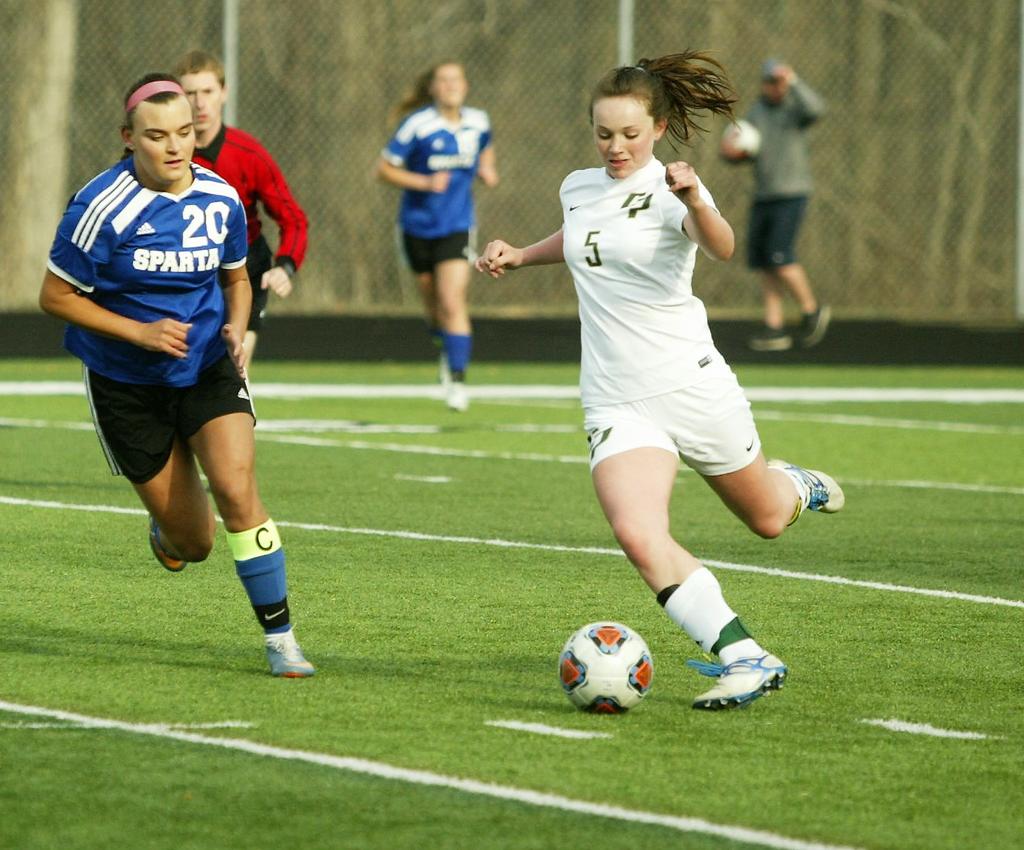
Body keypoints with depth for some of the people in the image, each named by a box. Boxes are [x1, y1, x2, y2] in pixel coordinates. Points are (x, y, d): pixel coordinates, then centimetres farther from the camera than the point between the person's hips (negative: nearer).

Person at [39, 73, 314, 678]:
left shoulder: (221, 199, -6)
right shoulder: (102, 208, -19)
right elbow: (56, 297, -12)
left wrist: (235, 326, -10)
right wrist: (139, 332, -21)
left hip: (208, 370, 2)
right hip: (126, 385, -2)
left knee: (237, 490, -21)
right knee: (193, 546, 2)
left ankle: (280, 637, -12)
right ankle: (167, 529, 42)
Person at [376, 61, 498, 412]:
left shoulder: (478, 122, 0)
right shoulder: (417, 125, -12)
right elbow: (385, 168, -8)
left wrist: (487, 169, 2)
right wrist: (425, 182, -20)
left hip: (457, 226, 0)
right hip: (418, 224, 0)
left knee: (453, 302, -15)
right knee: (433, 302, 12)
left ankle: (457, 380, -13)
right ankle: (446, 350, 43)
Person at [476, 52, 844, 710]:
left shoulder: (669, 189, -11)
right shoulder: (579, 187, 8)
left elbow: (721, 247, -34)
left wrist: (694, 200, -53)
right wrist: (519, 256, 19)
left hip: (691, 385, -4)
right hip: (617, 403, 4)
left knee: (765, 519, 15)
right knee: (639, 534, -22)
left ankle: (798, 487, 53)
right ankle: (745, 658, -20)